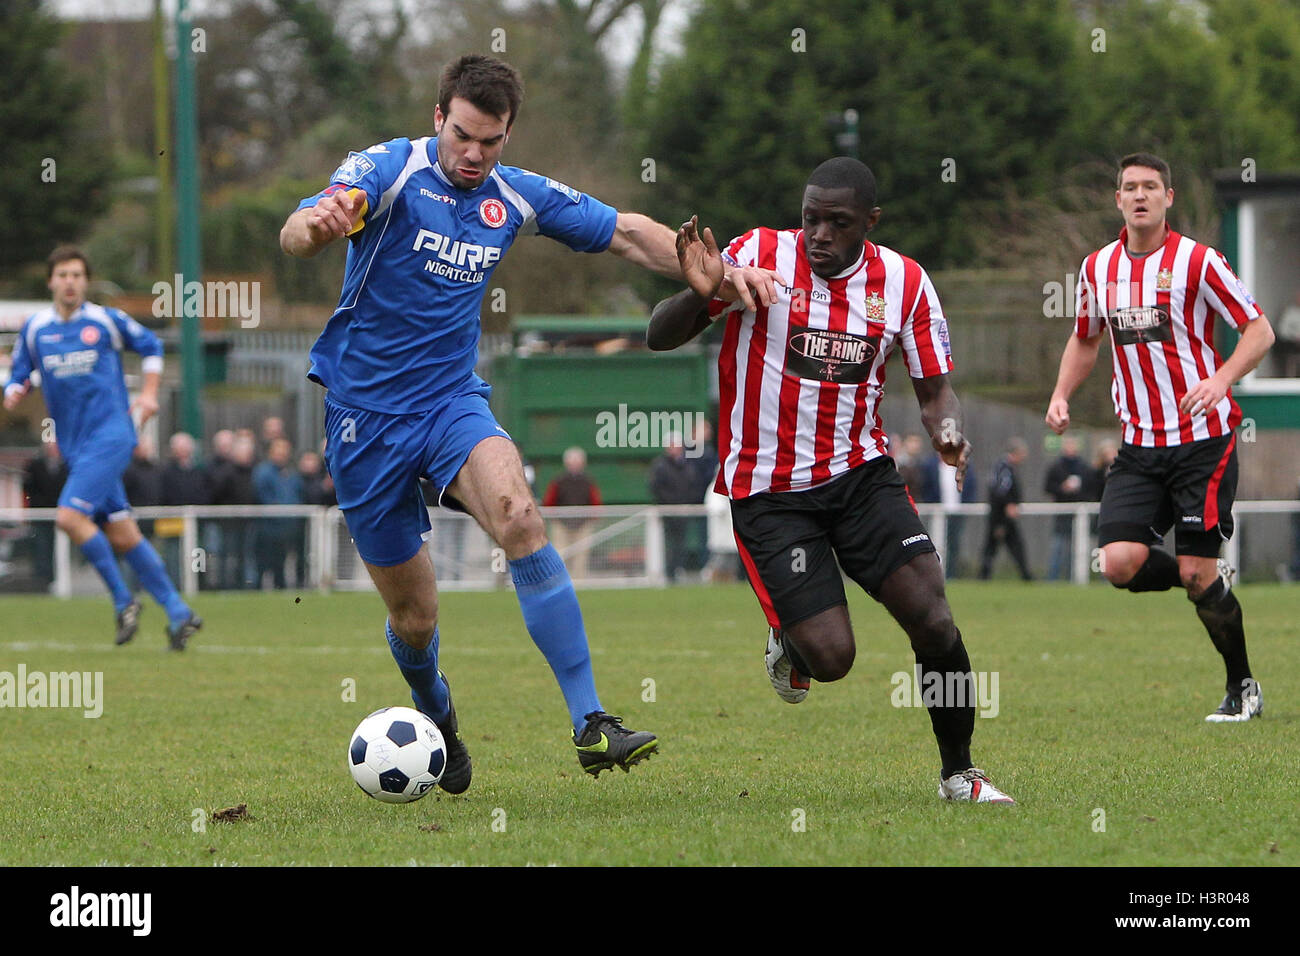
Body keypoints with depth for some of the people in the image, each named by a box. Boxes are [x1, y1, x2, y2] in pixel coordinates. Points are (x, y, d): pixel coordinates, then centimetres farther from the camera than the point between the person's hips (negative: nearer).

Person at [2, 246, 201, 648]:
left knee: (70, 516, -21)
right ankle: (179, 614, 12)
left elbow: (150, 344, 13)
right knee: (122, 535, 4)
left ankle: (122, 600, -7)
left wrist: (149, 392, 2)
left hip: (110, 436, -5)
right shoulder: (35, 329, 7)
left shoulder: (106, 321, -2)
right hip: (76, 445, 5)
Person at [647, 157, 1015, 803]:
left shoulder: (904, 283, -1)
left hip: (860, 472, 3)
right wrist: (700, 294, -32)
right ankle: (788, 640, 25)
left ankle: (959, 773, 6)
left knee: (931, 617, -14)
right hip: (768, 491, -3)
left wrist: (948, 433, -17)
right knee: (831, 657, -14)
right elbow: (659, 338, -10)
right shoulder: (760, 255, -11)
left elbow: (934, 390, 6)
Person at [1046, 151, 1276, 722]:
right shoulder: (1098, 268, 8)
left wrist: (1221, 379, -23)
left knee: (1197, 572, -8)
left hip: (1203, 439, -5)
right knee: (1120, 563, -13)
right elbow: (1085, 339, 24)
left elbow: (1259, 329, -6)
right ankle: (1212, 585, 17)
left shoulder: (1197, 261, -8)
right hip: (1138, 448, 5)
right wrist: (1061, 394, 8)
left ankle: (1242, 686, 11)